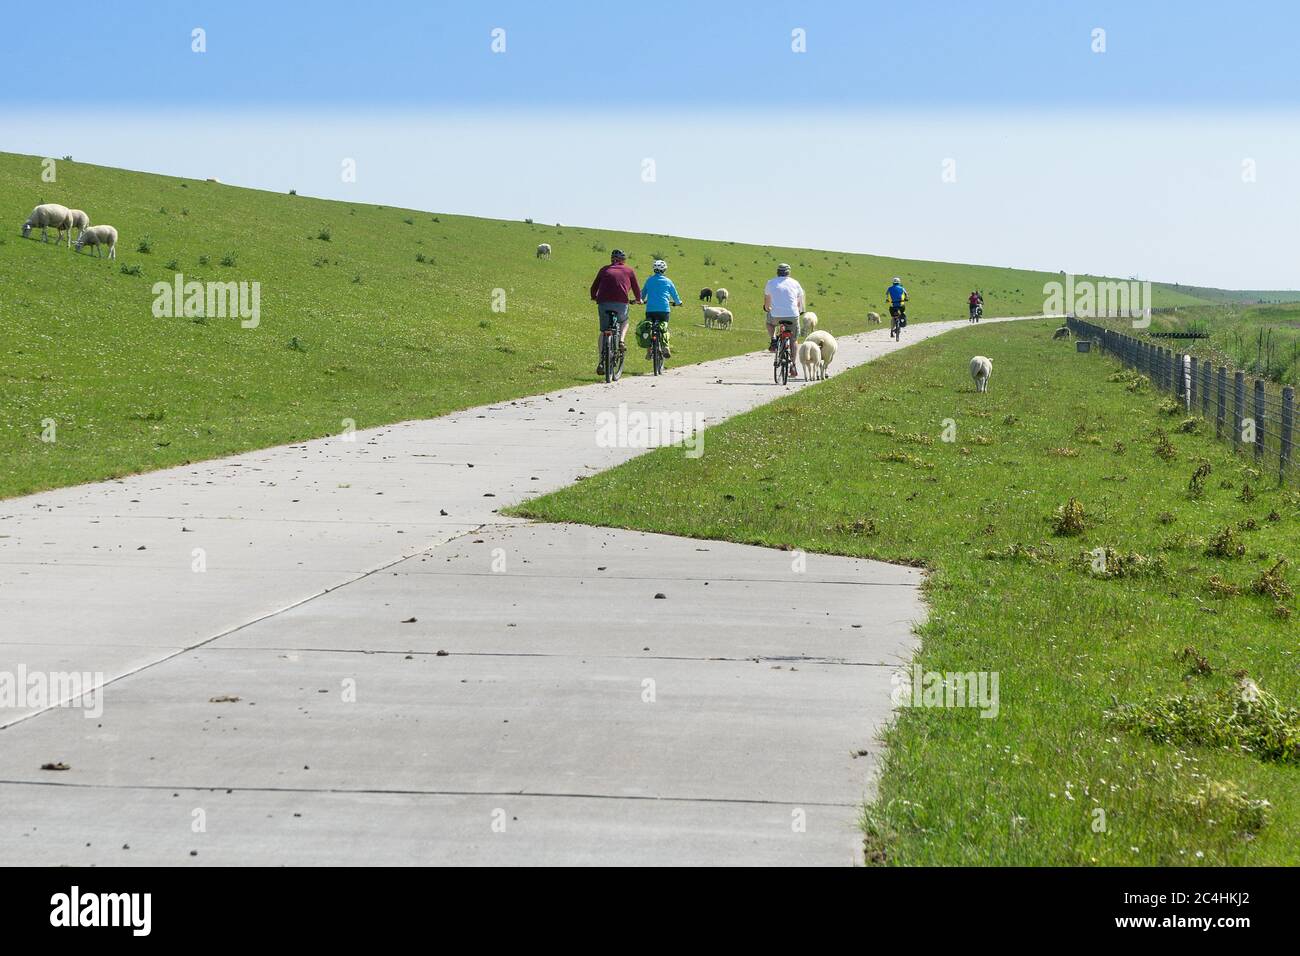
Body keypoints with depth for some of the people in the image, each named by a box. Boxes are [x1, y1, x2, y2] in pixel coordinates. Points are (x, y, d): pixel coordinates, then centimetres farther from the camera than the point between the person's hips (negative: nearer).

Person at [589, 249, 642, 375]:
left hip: (603, 303, 1)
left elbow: (594, 286, 22)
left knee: (603, 331, 11)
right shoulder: (629, 270, 16)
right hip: (621, 303, -1)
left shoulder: (604, 269, 19)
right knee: (624, 322, 30)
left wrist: (594, 298, 42)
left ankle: (602, 361, 2)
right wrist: (638, 299, 39)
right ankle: (621, 340, 3)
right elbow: (636, 287, 19)